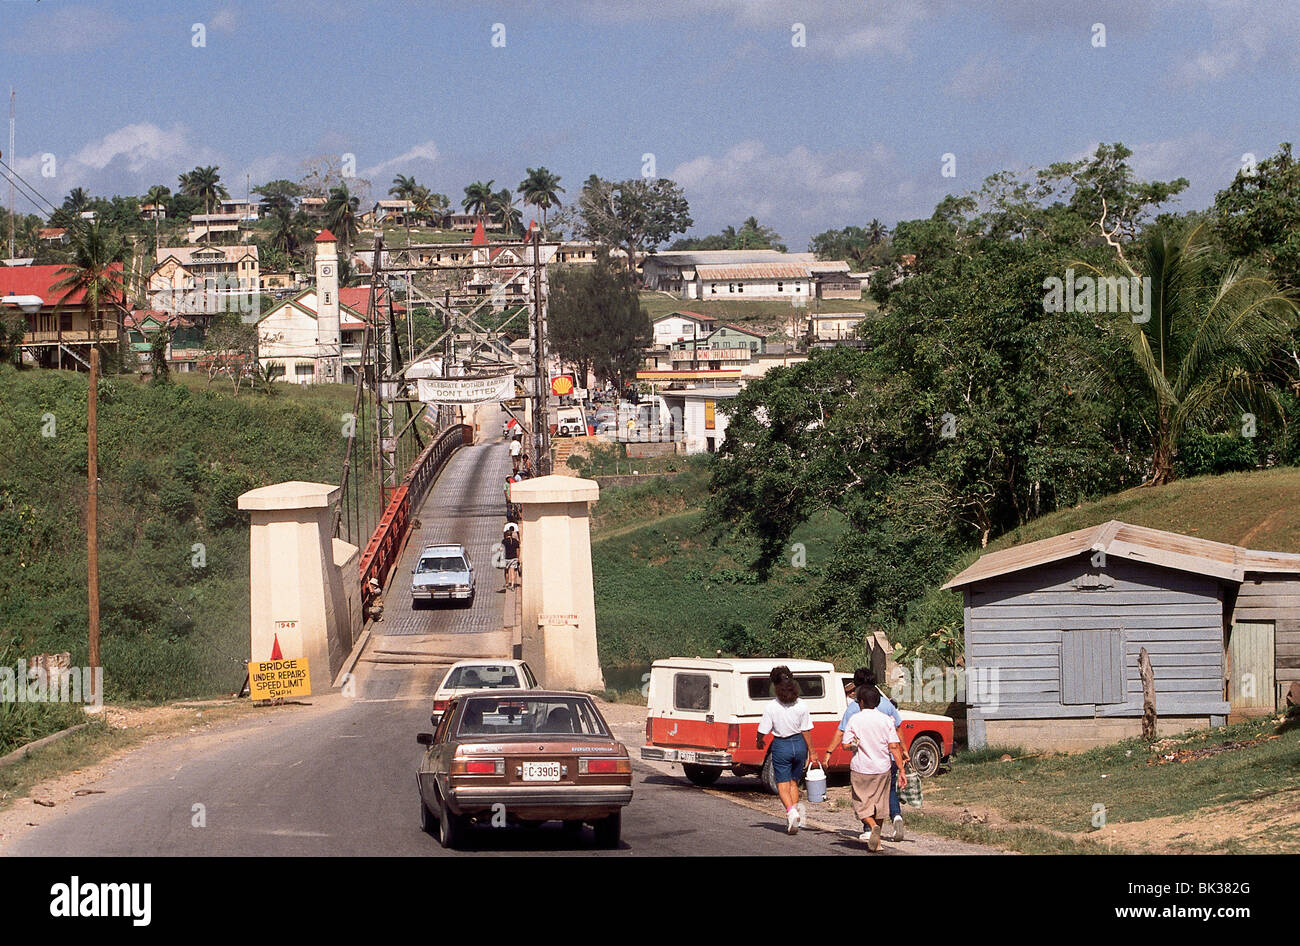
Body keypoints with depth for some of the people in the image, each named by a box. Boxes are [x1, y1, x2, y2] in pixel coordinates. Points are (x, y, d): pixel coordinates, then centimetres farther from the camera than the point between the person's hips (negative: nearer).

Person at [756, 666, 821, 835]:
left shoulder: (771, 707, -15)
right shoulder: (801, 705, -7)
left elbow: (763, 730, -9)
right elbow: (806, 731, -2)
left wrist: (759, 741, 13)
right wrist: (811, 751, 8)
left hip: (781, 745, -3)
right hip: (799, 744, 3)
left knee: (783, 783, 5)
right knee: (794, 781, 20)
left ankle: (791, 810, -18)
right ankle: (797, 807, 10)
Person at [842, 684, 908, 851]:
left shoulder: (855, 720, -8)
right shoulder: (886, 720, -1)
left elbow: (846, 745, -12)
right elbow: (894, 747, -6)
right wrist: (901, 770, -5)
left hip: (860, 768, -3)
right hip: (882, 768, 3)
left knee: (862, 804, 5)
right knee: (879, 803, 15)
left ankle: (872, 827, -22)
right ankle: (876, 840, 19)